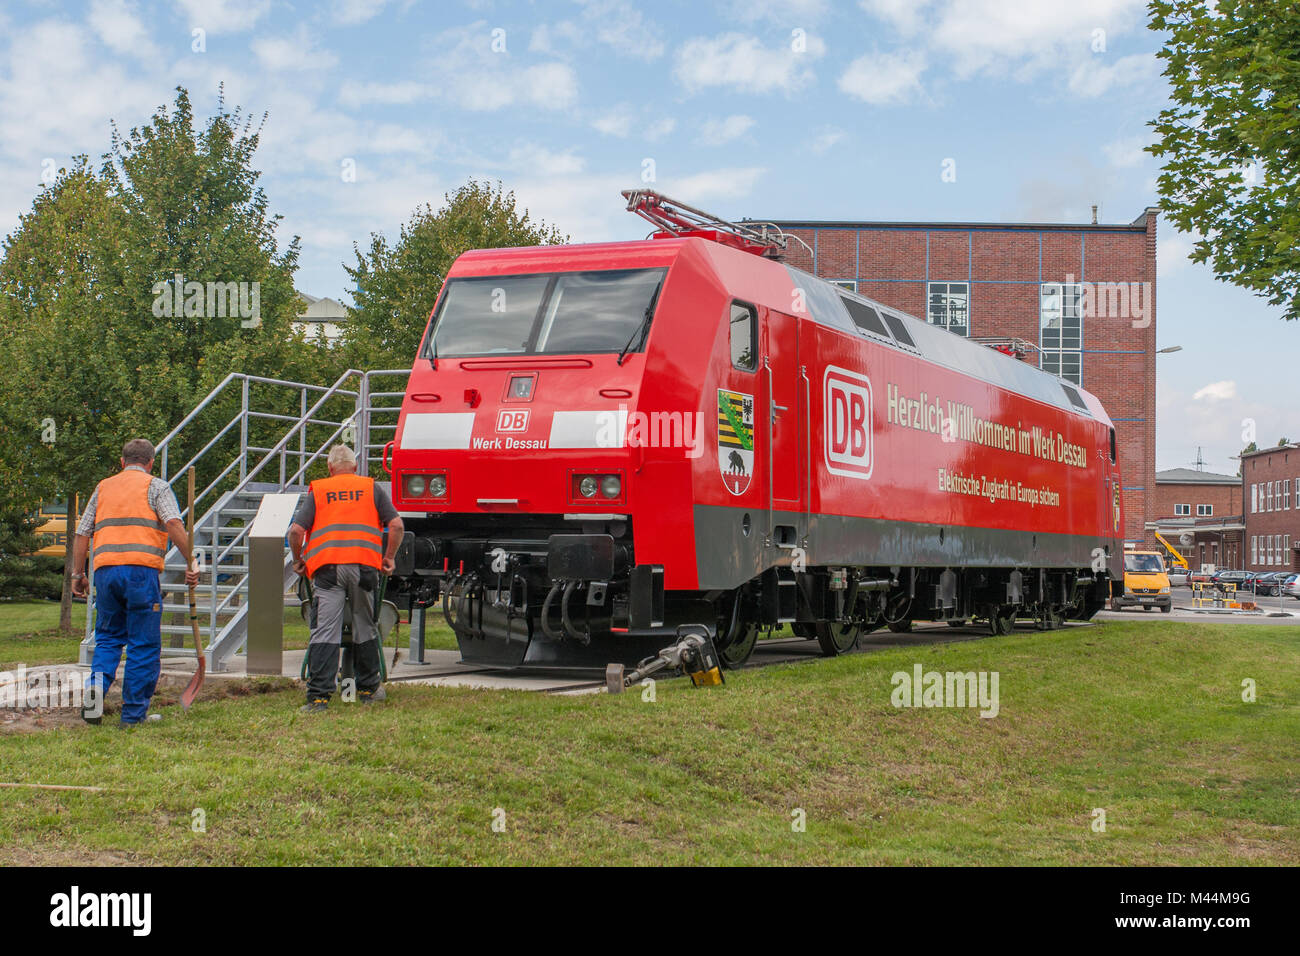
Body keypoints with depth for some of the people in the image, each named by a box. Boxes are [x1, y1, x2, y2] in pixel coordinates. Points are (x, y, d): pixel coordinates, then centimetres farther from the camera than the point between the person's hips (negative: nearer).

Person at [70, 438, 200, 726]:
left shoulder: (103, 488, 21)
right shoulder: (155, 486, 9)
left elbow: (82, 534, 17)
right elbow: (173, 523, -8)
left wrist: (77, 574, 23)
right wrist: (191, 562, -9)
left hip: (105, 569, 4)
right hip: (141, 568, -4)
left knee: (108, 637, 17)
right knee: (144, 644, 3)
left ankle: (98, 681, -10)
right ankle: (133, 713, 3)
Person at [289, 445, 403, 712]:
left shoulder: (317, 491, 15)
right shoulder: (372, 489, 17)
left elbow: (296, 531, 4)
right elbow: (396, 525, 6)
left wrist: (298, 560, 19)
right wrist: (389, 558, 17)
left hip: (327, 567, -1)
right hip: (365, 565, 1)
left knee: (324, 632, -5)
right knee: (365, 630, 14)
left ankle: (319, 695, -12)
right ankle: (367, 690, 22)